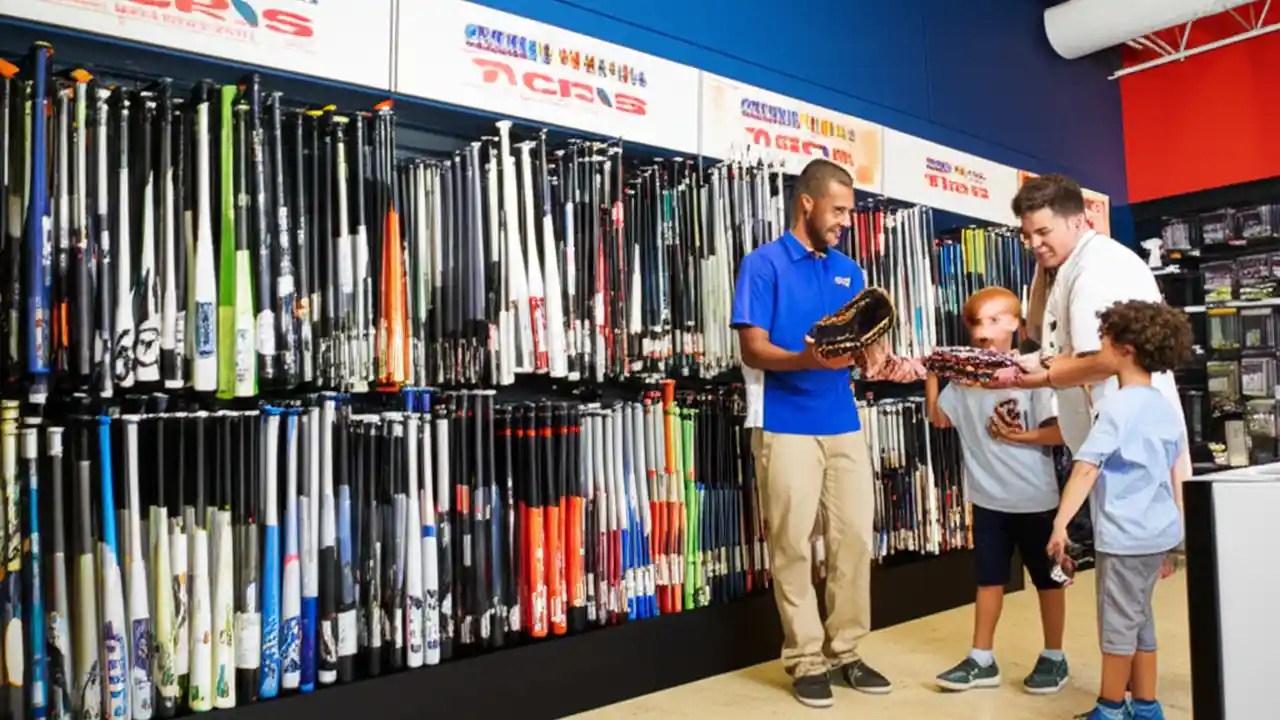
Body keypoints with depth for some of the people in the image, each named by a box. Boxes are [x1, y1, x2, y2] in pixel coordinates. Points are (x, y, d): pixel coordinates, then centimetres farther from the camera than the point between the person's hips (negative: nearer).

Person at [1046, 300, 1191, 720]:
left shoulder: (1118, 406, -16)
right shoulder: (1166, 408, 9)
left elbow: (1086, 468, -24)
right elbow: (1175, 479, 14)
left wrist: (1061, 523, -26)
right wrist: (1172, 541, 20)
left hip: (1124, 536, -8)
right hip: (1159, 532, 8)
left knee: (1119, 622, 4)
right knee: (1138, 619, 19)